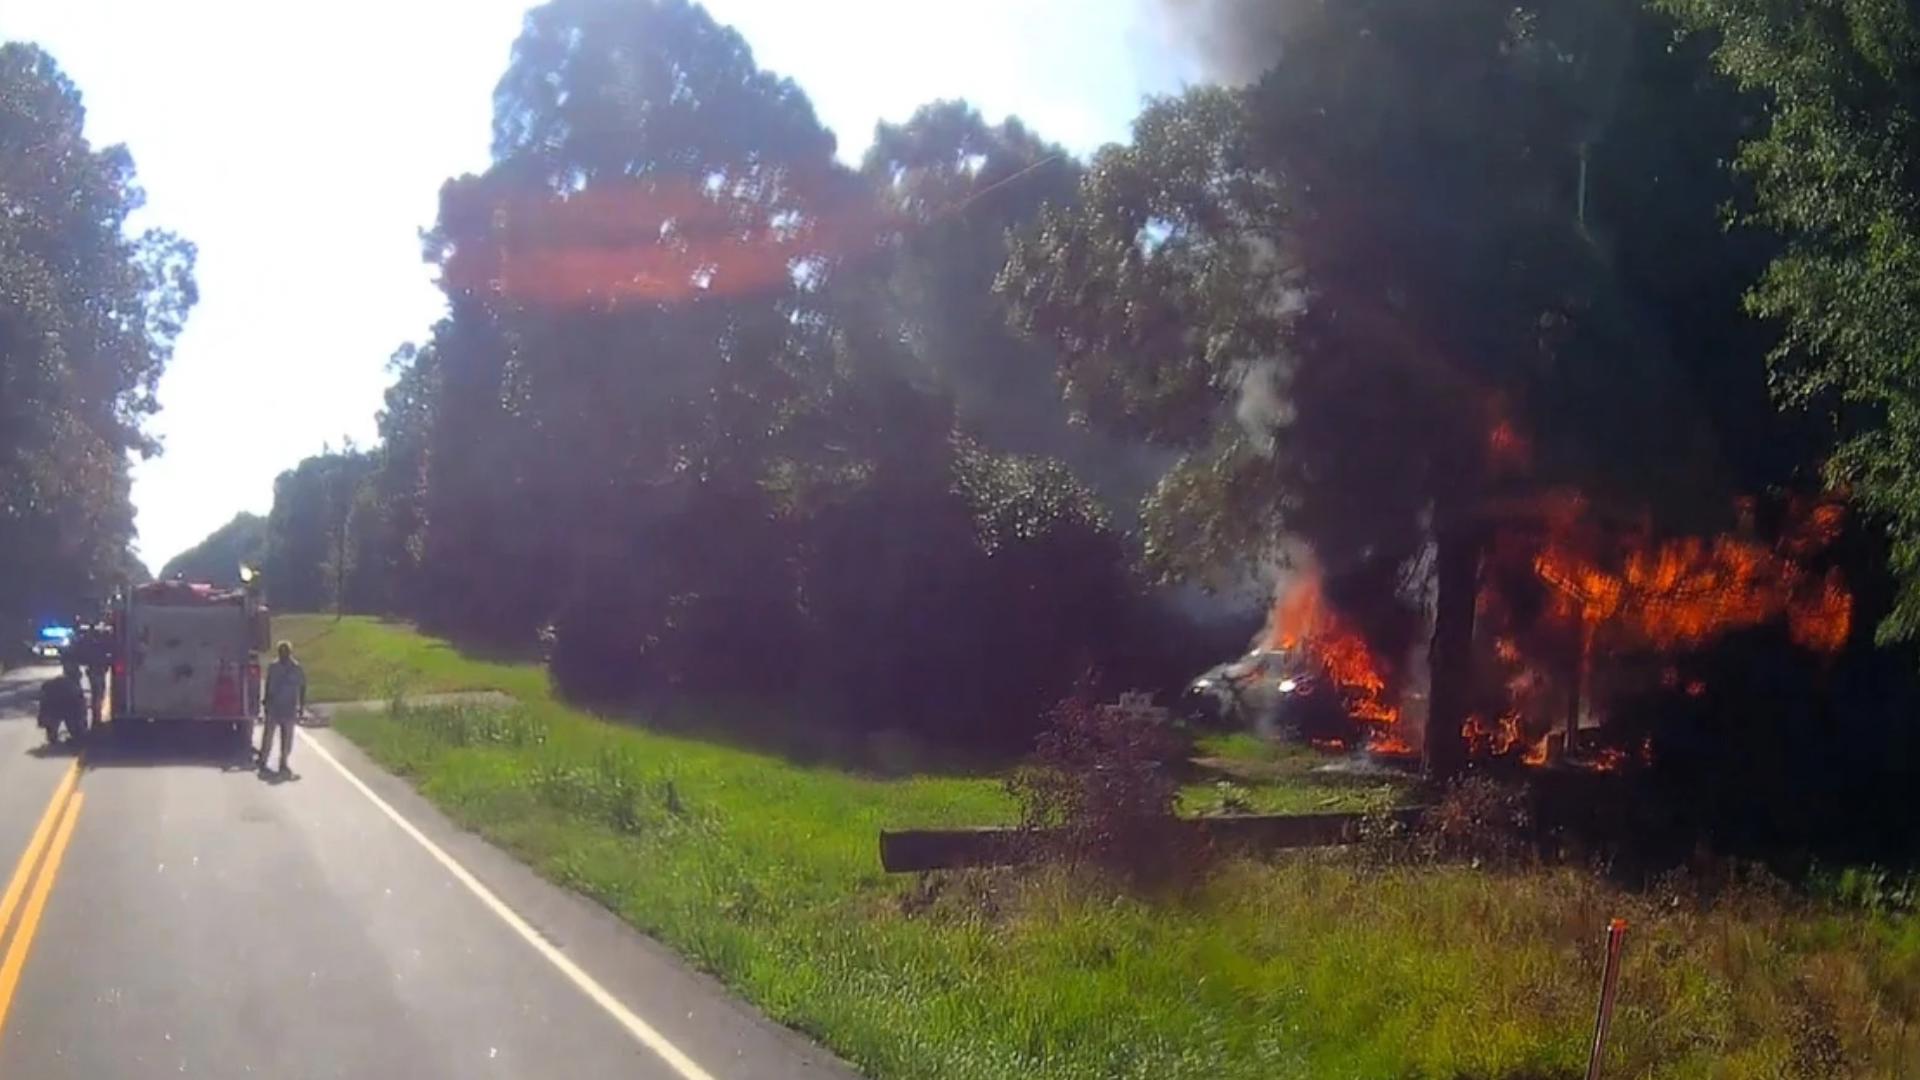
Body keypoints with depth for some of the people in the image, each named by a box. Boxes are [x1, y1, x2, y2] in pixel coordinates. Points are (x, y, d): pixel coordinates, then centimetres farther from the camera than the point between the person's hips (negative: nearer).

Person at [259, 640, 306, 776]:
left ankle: (283, 764, 18)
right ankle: (263, 763, 8)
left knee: (287, 738, 7)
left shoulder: (297, 669, -4)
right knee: (268, 736, 0)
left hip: (289, 709, 0)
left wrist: (301, 707, 2)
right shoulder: (272, 667, -1)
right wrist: (266, 703, 9)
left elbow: (302, 688, 3)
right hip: (273, 708, 0)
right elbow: (268, 686, 8)